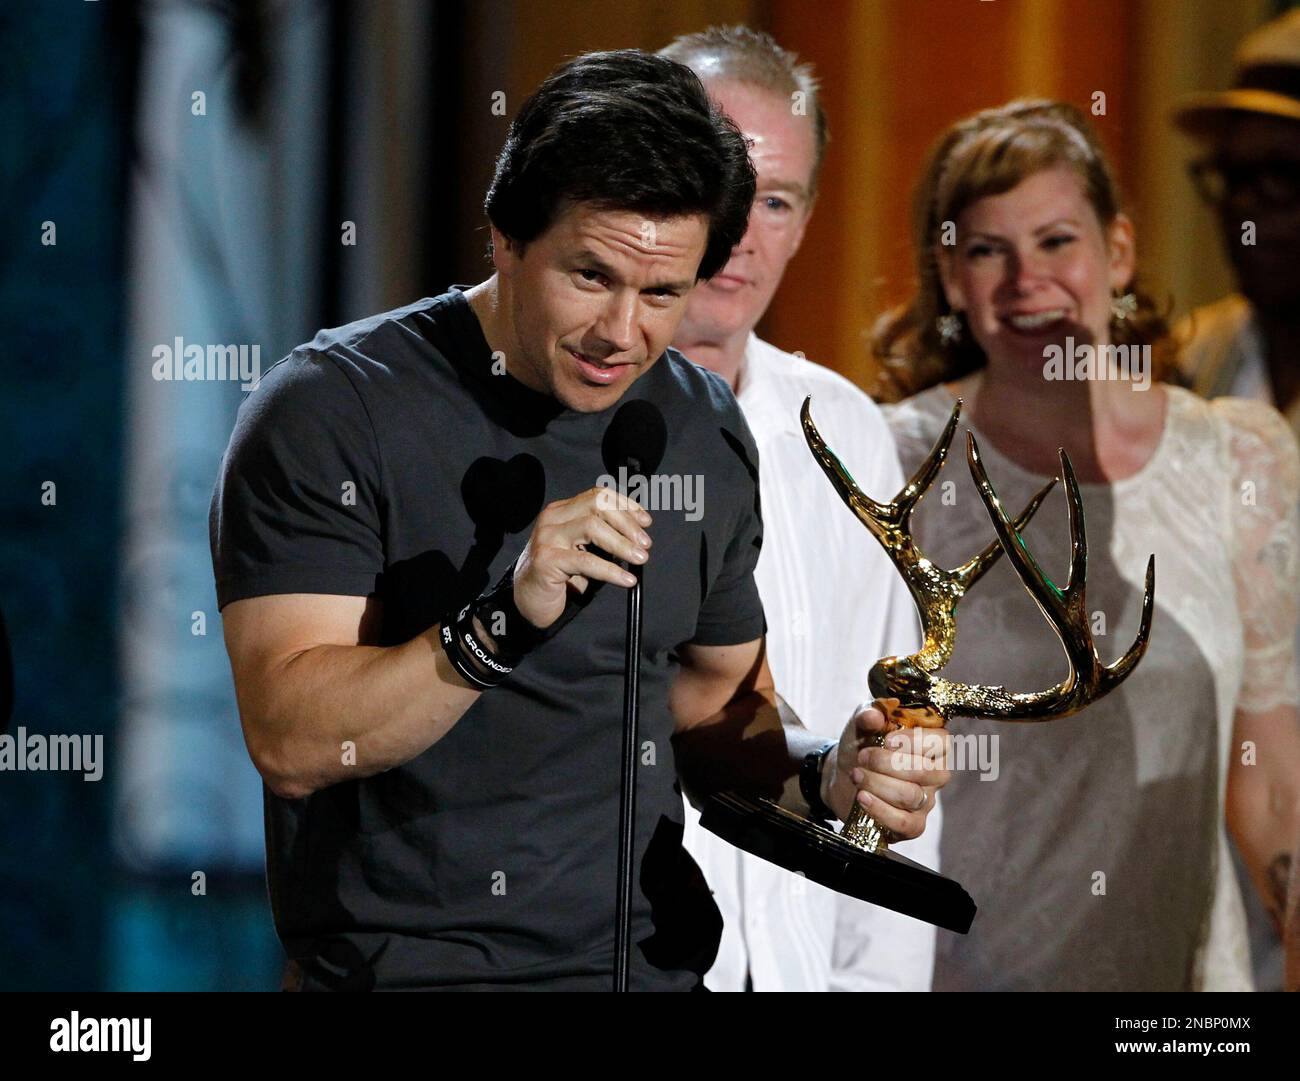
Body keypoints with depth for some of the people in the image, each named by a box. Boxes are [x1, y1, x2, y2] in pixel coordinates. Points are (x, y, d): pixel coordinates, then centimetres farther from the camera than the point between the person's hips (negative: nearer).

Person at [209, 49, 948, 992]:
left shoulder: (705, 429, 8)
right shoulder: (329, 411, -8)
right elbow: (291, 744, -15)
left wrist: (825, 773, 1)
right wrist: (505, 624, -26)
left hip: (654, 960, 5)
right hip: (408, 965, -5)